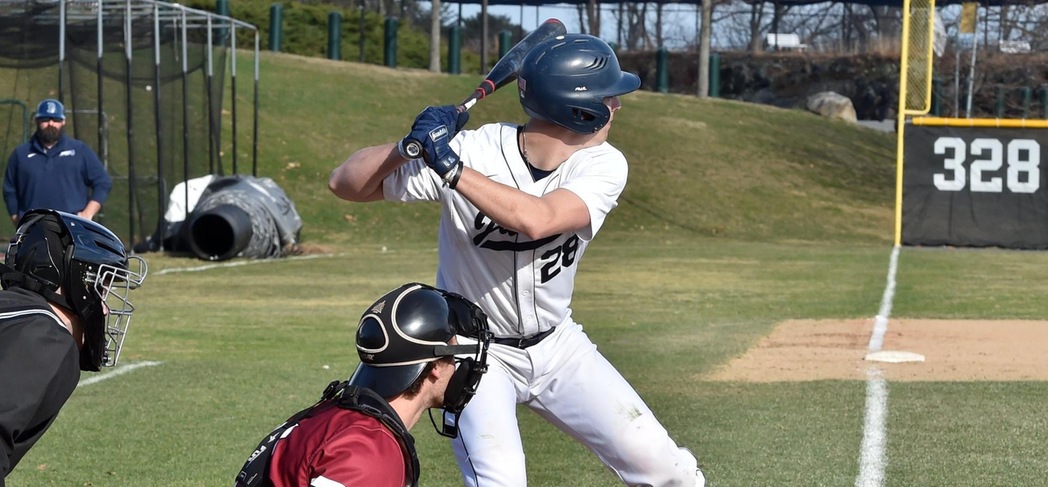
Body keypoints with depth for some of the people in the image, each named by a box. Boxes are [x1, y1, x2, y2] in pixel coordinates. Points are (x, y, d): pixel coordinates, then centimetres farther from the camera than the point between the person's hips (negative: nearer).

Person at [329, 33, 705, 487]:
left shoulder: (603, 165, -14)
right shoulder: (473, 150, -22)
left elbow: (538, 220, -36)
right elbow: (345, 183, -20)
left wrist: (449, 167, -40)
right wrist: (409, 146, -38)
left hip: (558, 345, 4)